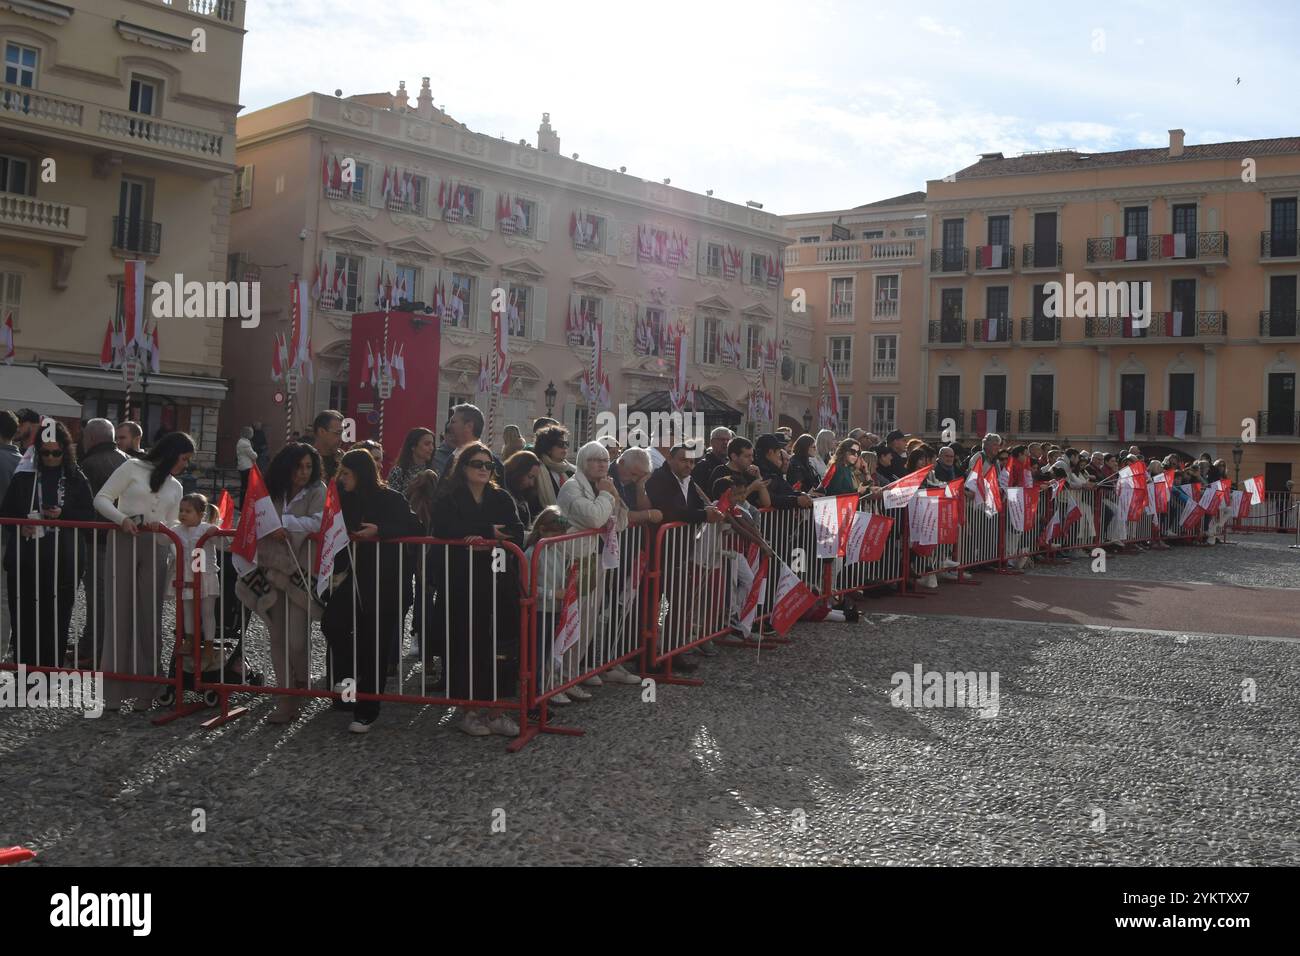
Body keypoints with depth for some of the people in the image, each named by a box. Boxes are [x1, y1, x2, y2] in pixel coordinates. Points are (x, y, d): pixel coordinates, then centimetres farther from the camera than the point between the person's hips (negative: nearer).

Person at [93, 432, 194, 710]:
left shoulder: (175, 487, 20)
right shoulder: (133, 468, 6)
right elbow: (102, 499, 1)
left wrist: (161, 527, -6)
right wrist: (123, 519, -16)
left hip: (156, 550, 4)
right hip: (125, 544, -4)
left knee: (150, 616, 0)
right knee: (121, 613, -4)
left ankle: (144, 686, 6)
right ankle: (113, 689, 0)